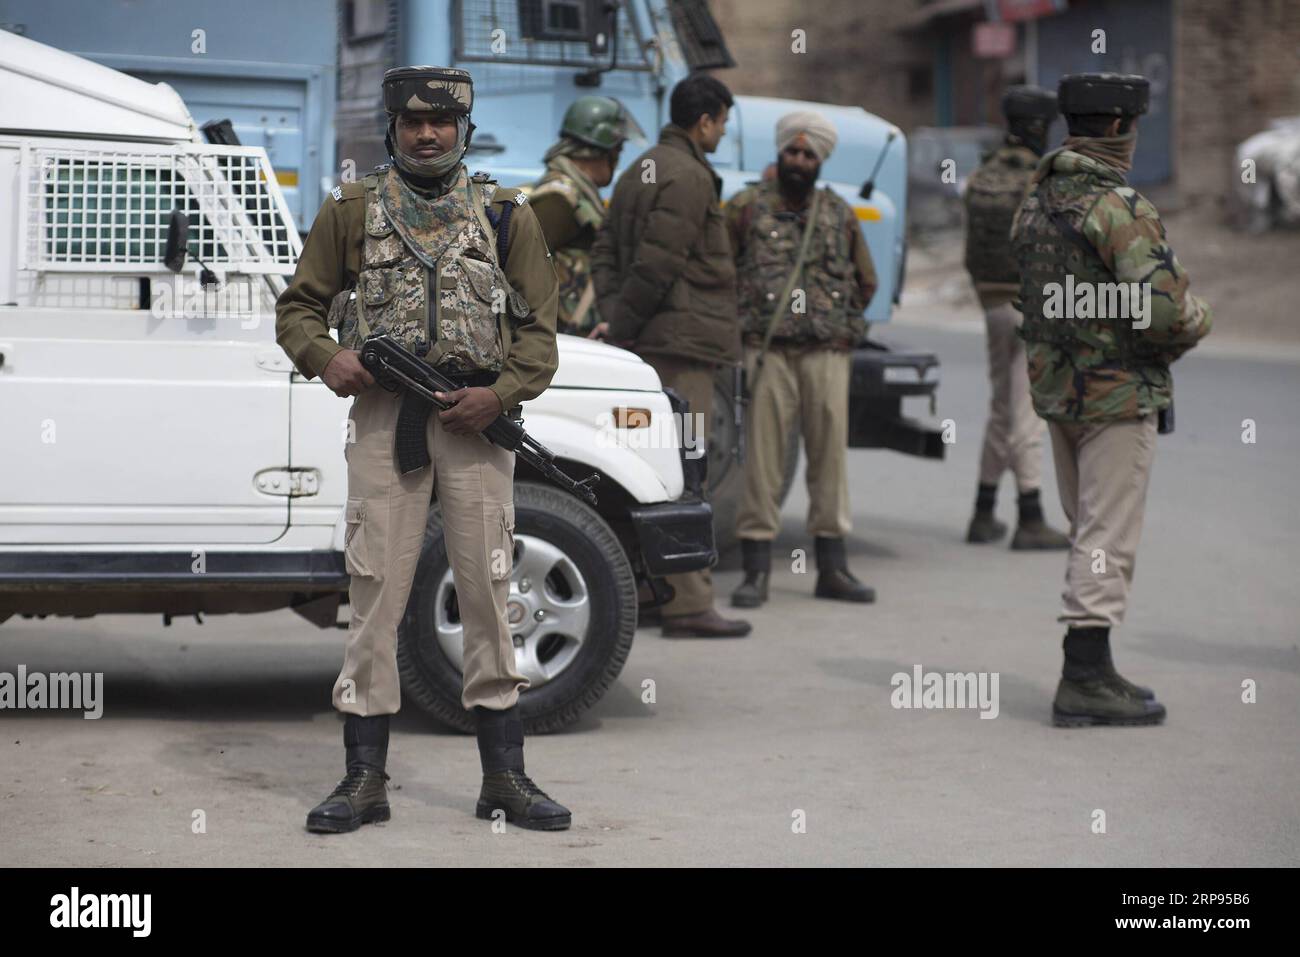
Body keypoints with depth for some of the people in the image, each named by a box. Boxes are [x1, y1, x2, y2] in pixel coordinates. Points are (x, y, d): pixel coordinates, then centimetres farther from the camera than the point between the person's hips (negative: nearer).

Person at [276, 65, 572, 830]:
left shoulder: (506, 215, 9)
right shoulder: (353, 211, 9)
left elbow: (539, 328, 7)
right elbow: (299, 307, 11)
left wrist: (500, 394, -10)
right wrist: (327, 358, -10)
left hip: (476, 422, 0)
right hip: (384, 417, 0)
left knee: (489, 593, 2)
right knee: (376, 593, -2)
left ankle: (505, 776, 10)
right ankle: (365, 780, 3)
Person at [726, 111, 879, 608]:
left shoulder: (840, 215, 13)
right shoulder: (746, 208, 4)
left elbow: (865, 282, 22)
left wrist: (837, 321, 13)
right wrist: (739, 319, 5)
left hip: (827, 353, 3)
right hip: (767, 353, -3)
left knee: (830, 455, 4)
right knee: (762, 459, -4)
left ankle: (832, 567, 12)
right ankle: (756, 571, 1)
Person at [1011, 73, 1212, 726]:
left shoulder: (1035, 202, 9)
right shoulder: (1119, 207, -18)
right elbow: (1163, 310, -23)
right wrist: (1198, 318, -2)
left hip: (1053, 389, 8)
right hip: (1118, 392, -8)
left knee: (1086, 534, 16)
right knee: (1108, 541, -4)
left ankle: (1088, 670, 21)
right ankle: (1086, 681, -3)